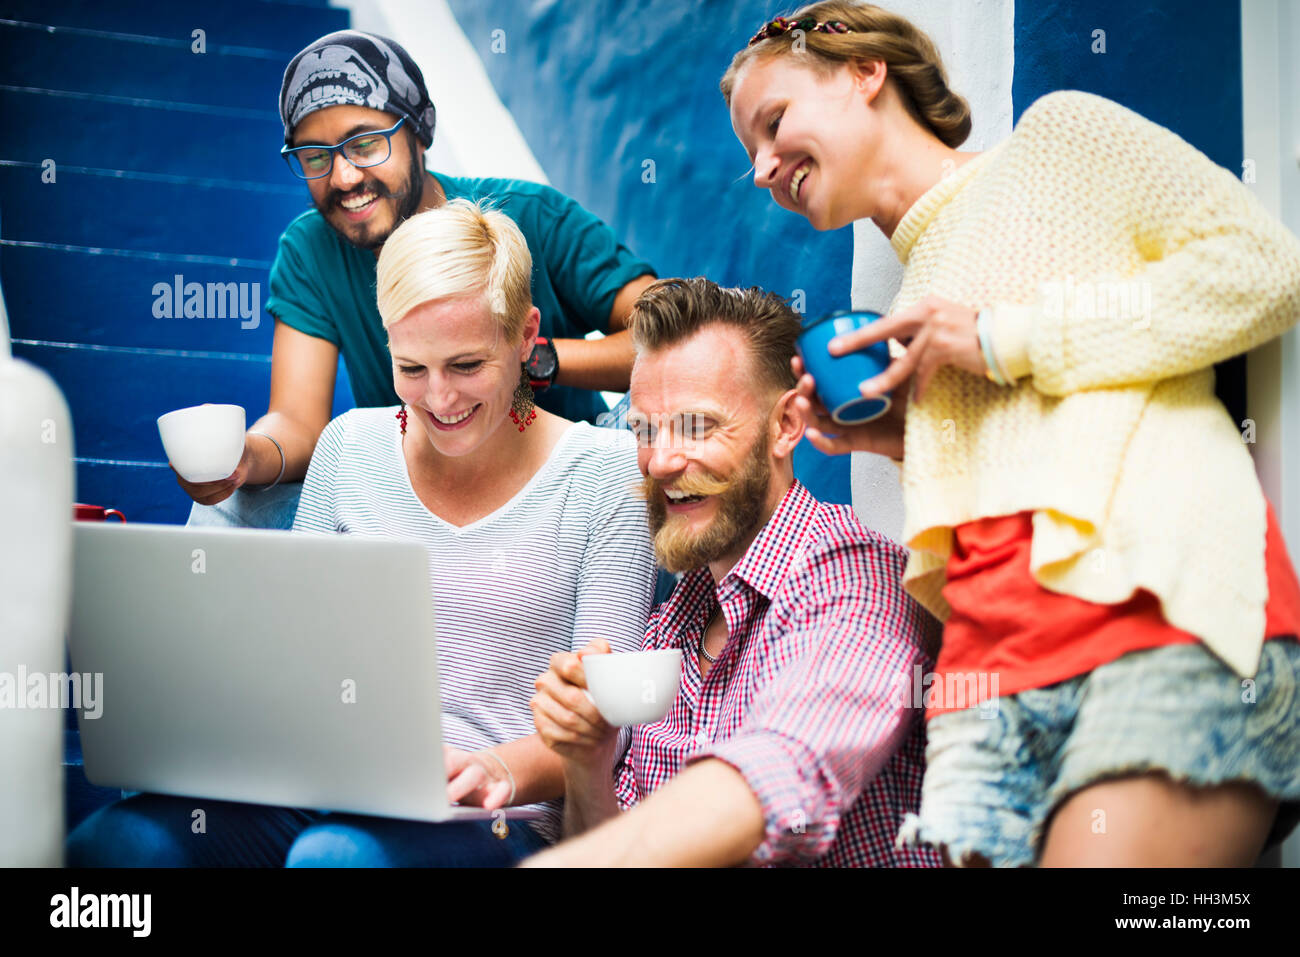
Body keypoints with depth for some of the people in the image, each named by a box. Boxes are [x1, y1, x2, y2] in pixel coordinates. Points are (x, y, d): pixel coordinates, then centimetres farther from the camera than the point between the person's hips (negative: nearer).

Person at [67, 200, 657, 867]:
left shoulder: (605, 474, 0)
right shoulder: (350, 448, 13)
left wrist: (503, 769, -26)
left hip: (497, 816, -5)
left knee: (335, 855, -39)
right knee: (109, 842, -24)